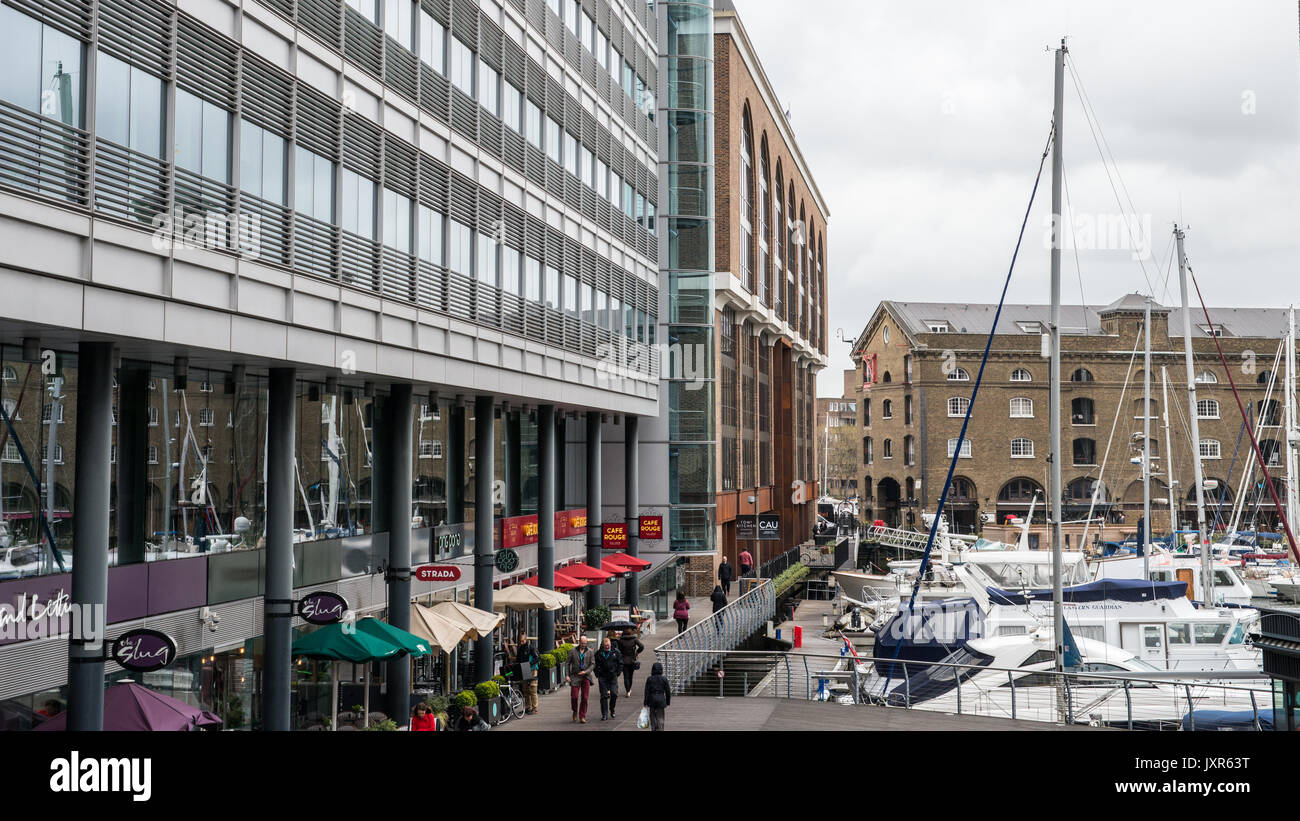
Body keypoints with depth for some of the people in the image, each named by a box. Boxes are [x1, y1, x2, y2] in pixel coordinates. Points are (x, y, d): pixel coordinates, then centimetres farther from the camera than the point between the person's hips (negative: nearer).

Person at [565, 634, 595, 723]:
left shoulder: (590, 652, 6)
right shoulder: (572, 651, 4)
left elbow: (593, 664, 1)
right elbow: (567, 664, 4)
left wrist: (586, 671, -14)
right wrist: (567, 675, -7)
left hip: (586, 677, 1)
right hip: (575, 677, -1)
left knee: (585, 697, -3)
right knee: (574, 696, -8)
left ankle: (582, 716, 7)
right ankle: (575, 711, 20)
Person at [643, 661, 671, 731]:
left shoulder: (649, 679, -5)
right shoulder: (664, 679, -4)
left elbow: (647, 692, -4)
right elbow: (668, 691, -1)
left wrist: (646, 703, 2)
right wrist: (668, 702, 9)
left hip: (652, 699, 0)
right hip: (661, 699, 0)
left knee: (653, 716, 12)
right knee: (660, 718, 4)